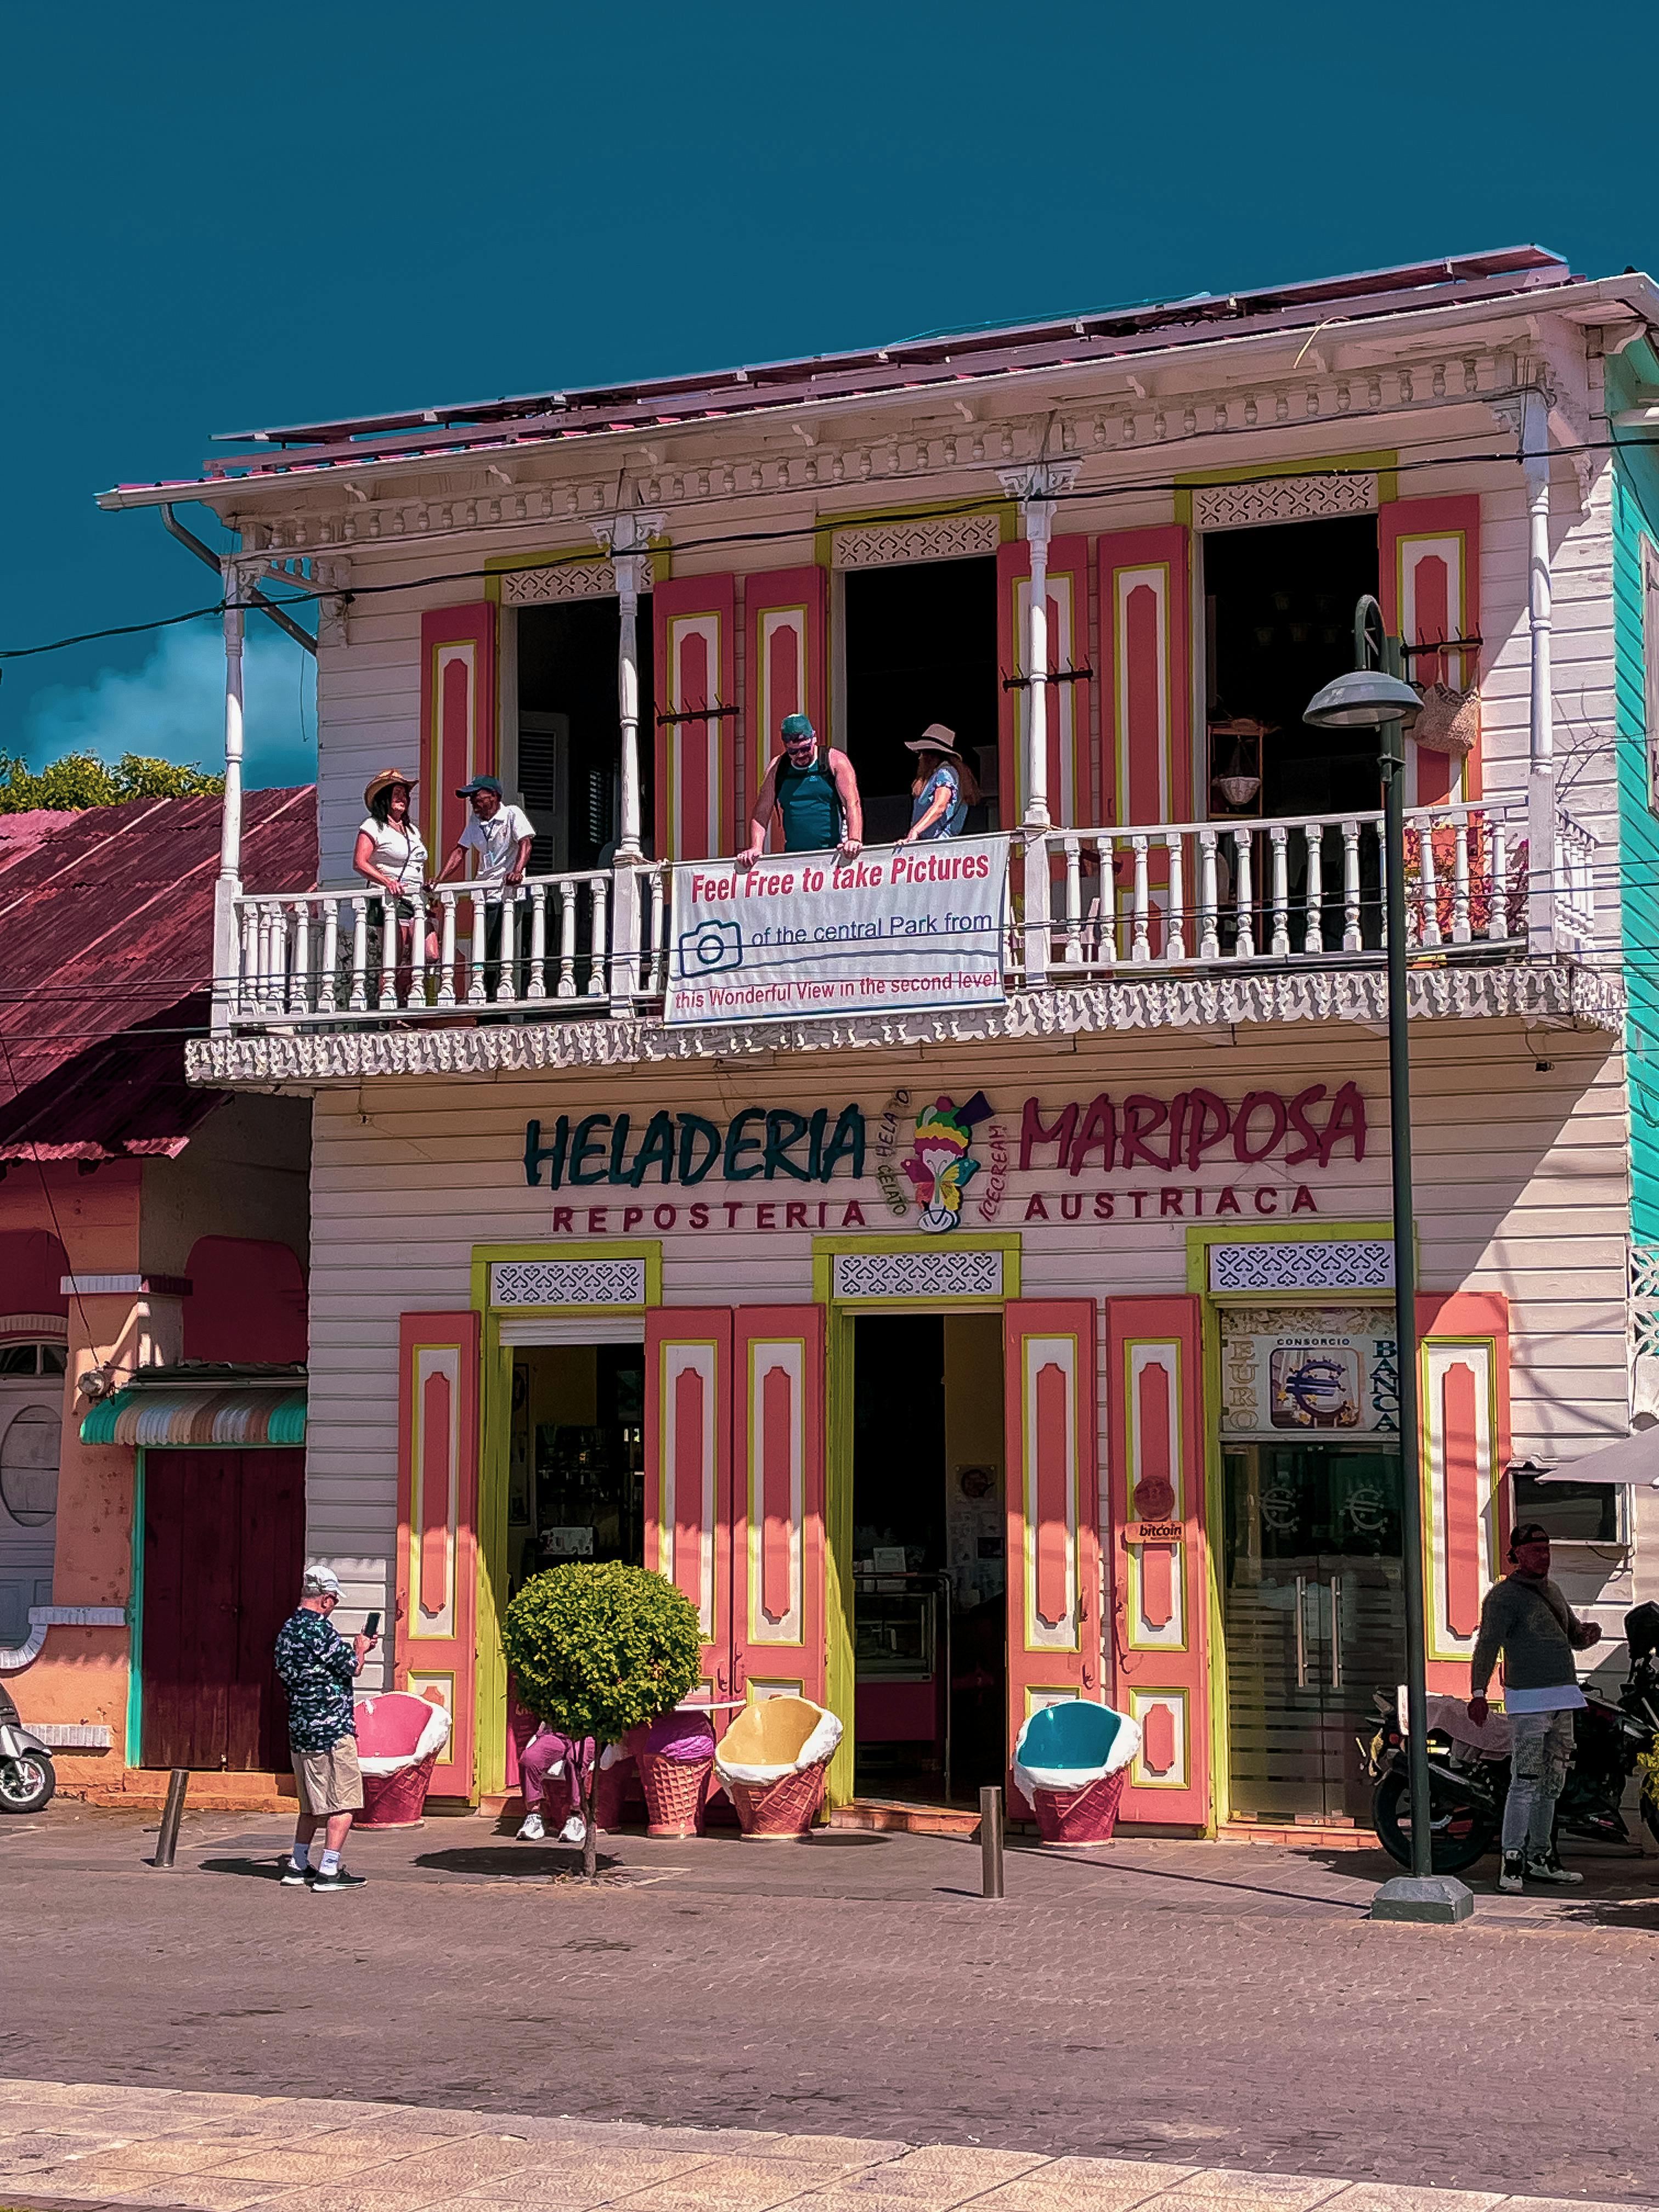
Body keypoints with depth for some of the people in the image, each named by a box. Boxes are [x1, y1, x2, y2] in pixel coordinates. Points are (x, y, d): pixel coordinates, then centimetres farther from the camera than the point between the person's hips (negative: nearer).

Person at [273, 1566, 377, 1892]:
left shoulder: (287, 1630, 11)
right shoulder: (320, 1629, -17)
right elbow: (352, 1668, -12)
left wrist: (352, 1649, 22)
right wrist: (360, 1649, 12)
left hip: (300, 1730, 9)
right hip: (333, 1730, -9)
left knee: (312, 1804, 19)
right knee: (344, 1803, -3)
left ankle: (297, 1866, 21)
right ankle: (329, 1872, -4)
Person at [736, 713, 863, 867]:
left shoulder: (834, 761, 3)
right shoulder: (777, 768, 12)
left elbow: (852, 804, -7)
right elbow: (761, 815, 11)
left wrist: (855, 840, -24)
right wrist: (755, 849, -6)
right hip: (794, 858, 3)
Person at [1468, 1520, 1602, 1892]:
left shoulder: (1551, 1591, 19)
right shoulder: (1503, 1596, -7)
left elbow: (1574, 1637, 28)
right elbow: (1486, 1645, -17)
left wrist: (1588, 1633, 3)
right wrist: (1478, 1693, -29)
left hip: (1563, 1699, 8)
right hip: (1528, 1700, -8)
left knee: (1551, 1784, 13)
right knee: (1526, 1783, -13)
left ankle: (1540, 1860, 21)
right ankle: (1512, 1863, -11)